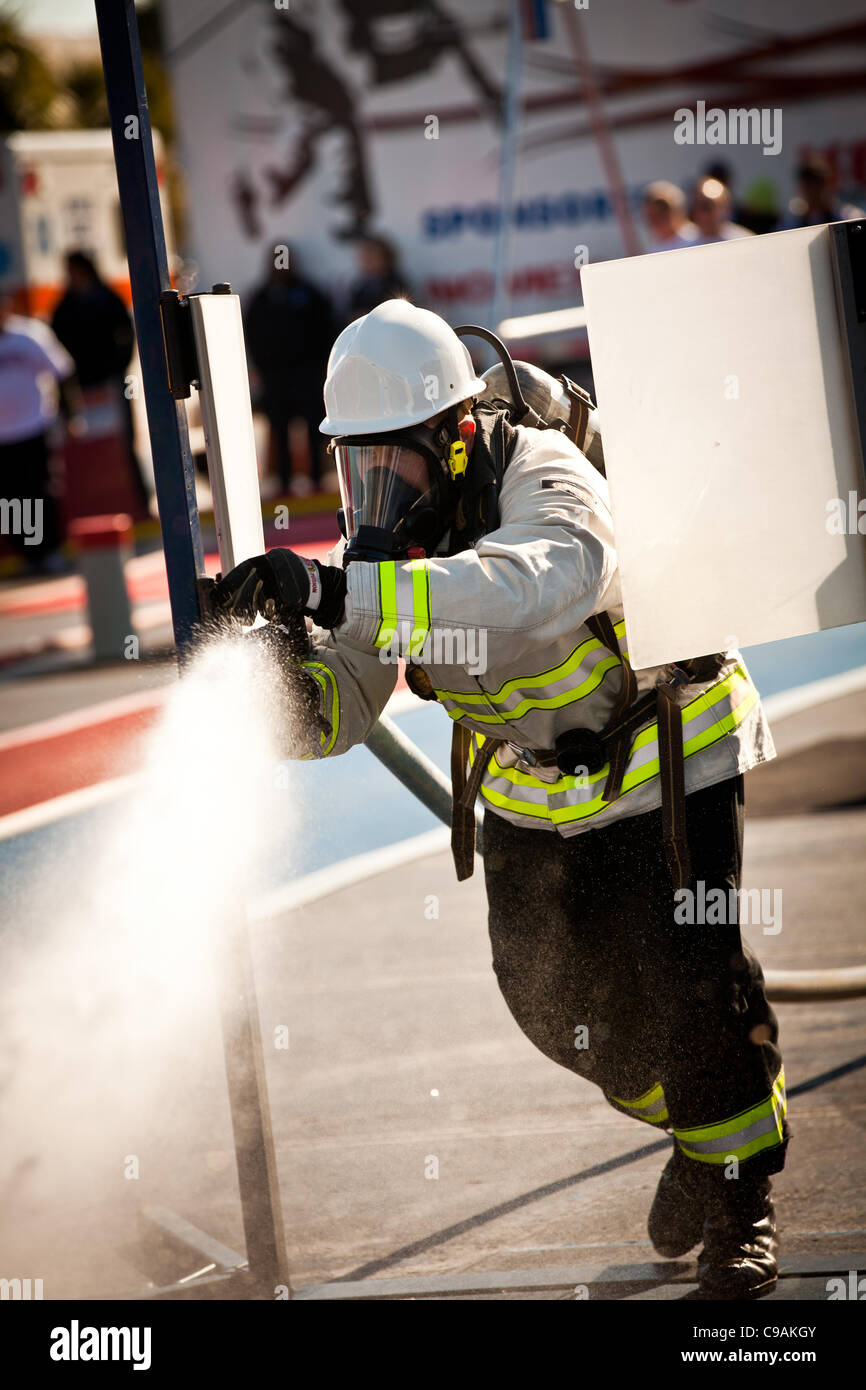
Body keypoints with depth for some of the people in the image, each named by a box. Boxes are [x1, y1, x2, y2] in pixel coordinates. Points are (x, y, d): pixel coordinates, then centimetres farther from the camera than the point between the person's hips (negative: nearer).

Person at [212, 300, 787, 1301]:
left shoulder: (542, 480, -31)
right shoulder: (386, 538, -11)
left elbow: (541, 586, -56)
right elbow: (342, 707, -14)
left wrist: (338, 588, -64)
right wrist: (285, 684, -39)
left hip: (667, 762, -6)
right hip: (532, 795, 6)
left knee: (695, 987, -8)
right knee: (556, 997, 6)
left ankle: (737, 1195, 15)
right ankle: (686, 1116, 35)